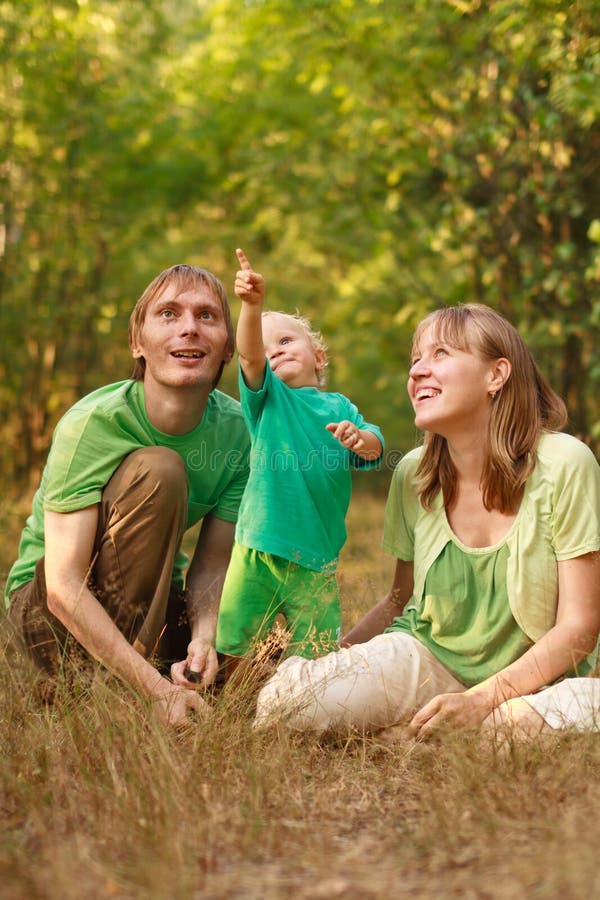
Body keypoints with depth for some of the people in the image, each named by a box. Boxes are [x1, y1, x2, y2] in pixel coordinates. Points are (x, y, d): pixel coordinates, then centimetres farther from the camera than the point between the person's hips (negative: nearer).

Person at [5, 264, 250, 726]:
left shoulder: (238, 430, -9)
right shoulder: (92, 423, -24)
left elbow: (211, 565, -8)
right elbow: (64, 588, -30)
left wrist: (204, 636, -31)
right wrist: (157, 687, -39)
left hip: (146, 598, 6)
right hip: (45, 607, -5)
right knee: (158, 469, -28)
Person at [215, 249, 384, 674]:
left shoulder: (339, 408, 12)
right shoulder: (267, 395, 5)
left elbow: (373, 448, -2)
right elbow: (249, 355, -14)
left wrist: (361, 438, -26)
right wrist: (252, 305, -32)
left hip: (317, 559, 2)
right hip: (257, 550, -1)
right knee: (233, 657, 4)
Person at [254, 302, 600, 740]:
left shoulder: (562, 464, -14)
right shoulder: (413, 473, -1)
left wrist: (481, 700, -23)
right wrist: (334, 655, -5)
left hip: (532, 679, -1)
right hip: (429, 659, 1)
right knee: (286, 697, -27)